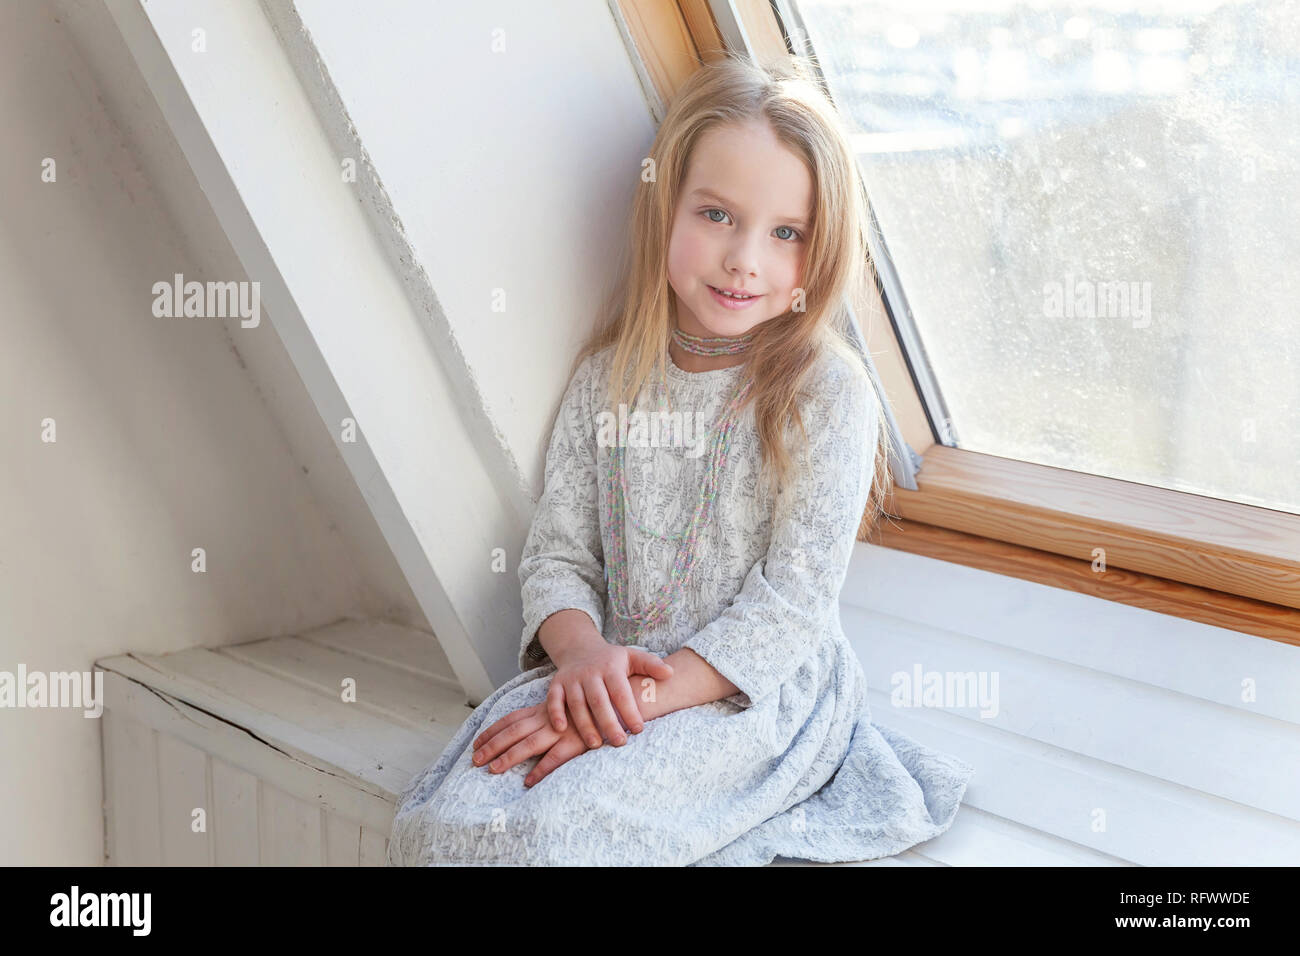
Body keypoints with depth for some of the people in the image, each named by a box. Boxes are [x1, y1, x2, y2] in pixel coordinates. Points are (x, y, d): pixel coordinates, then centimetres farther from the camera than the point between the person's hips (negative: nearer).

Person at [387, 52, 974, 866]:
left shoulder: (826, 392, -5)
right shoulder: (609, 378, 9)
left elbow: (794, 601, -11)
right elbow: (558, 554, 8)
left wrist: (645, 697, -21)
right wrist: (581, 651, -16)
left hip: (759, 689, -4)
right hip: (610, 679, 4)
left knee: (552, 833, -29)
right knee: (439, 825, -21)